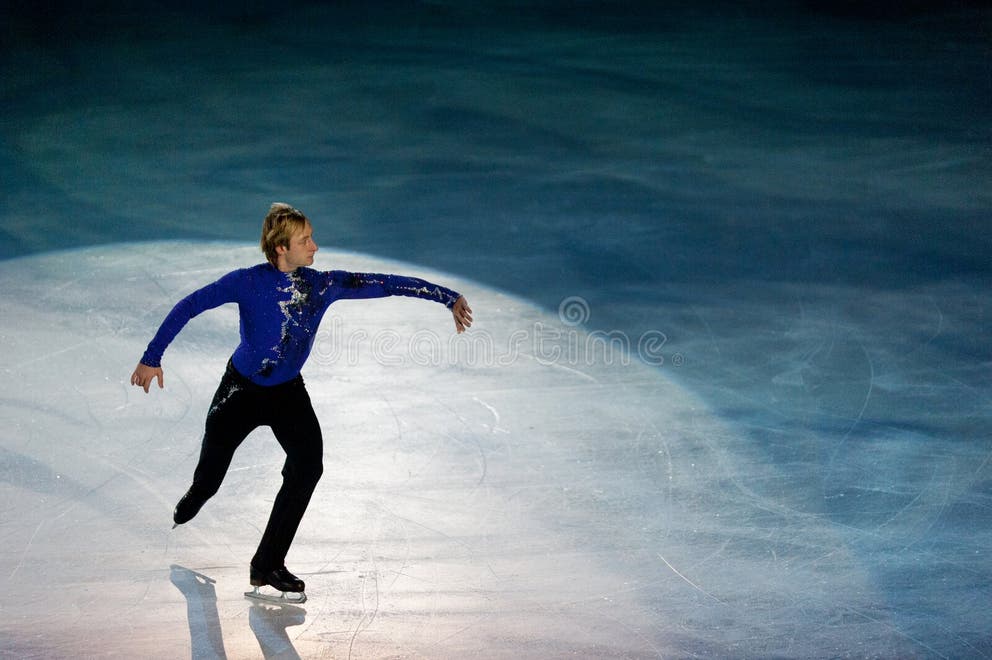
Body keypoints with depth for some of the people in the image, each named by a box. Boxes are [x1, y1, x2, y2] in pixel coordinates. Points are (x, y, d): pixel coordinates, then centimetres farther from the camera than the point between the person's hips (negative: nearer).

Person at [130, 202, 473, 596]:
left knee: (308, 466, -19)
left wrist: (449, 298, -15)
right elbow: (188, 307, -15)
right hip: (240, 389, -2)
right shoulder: (247, 283, -21)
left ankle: (269, 564, -10)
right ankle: (196, 496, 51)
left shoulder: (323, 285, -13)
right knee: (209, 479, 8)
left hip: (289, 391, 2)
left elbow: (385, 284, -13)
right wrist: (152, 358, -16)